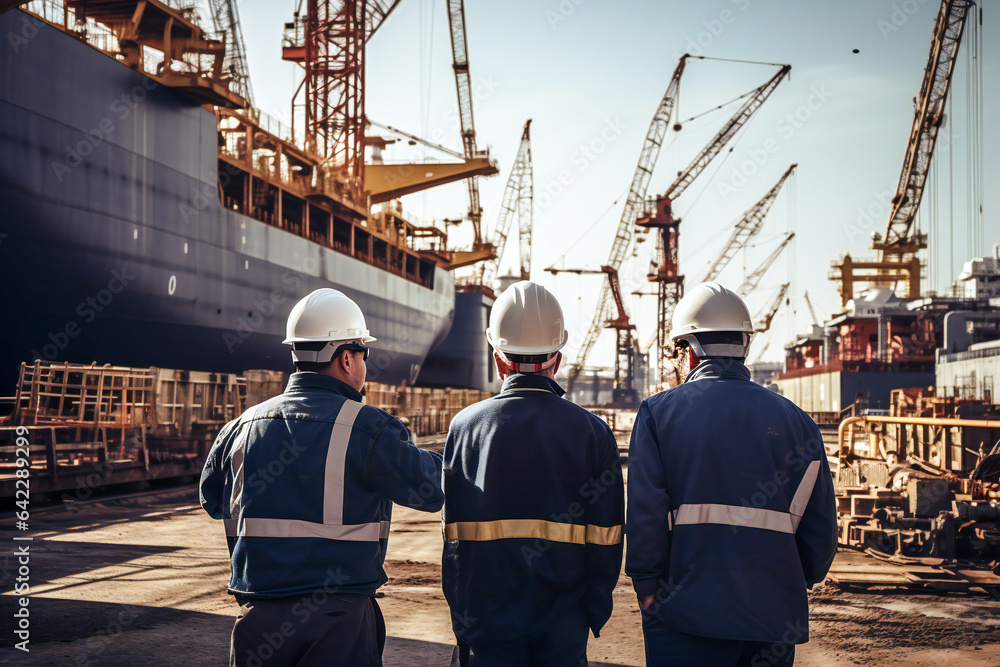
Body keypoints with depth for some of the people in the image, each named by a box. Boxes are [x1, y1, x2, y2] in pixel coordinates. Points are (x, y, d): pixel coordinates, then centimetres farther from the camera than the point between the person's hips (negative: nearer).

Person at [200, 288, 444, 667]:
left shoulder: (245, 426, 6)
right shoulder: (367, 428, -10)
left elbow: (214, 500, 22)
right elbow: (433, 490, -4)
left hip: (258, 617, 5)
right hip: (338, 621, -4)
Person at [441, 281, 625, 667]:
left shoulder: (465, 426, -3)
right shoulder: (593, 432, -4)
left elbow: (455, 539, -2)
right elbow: (605, 543, -3)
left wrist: (461, 619, 6)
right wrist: (592, 616, 9)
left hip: (487, 619, 0)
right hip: (563, 626, 0)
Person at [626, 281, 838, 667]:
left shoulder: (658, 412, -1)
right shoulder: (795, 419, 7)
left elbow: (645, 517, -9)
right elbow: (821, 528, 6)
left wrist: (647, 590, 1)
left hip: (686, 615, -3)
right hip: (775, 619, 3)